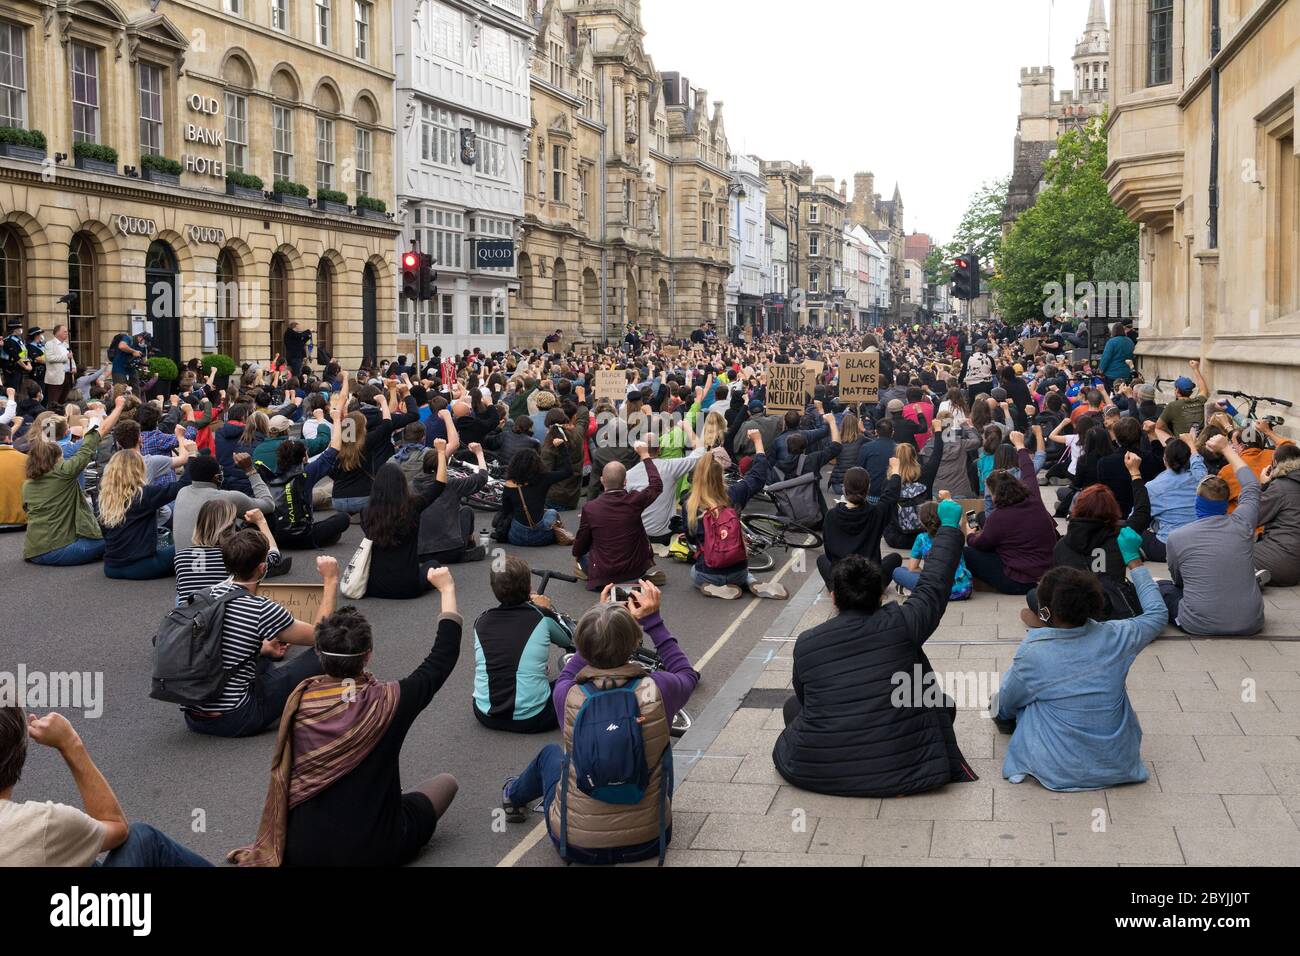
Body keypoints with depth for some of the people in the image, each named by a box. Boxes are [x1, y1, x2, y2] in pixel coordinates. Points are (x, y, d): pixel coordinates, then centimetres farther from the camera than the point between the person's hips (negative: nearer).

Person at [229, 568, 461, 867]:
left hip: (299, 850, 5)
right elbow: (445, 654, -3)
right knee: (446, 781, 19)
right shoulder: (389, 701, -18)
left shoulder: (299, 698, -12)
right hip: (373, 852, -4)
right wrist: (447, 589, 10)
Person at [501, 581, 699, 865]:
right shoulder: (656, 690, -22)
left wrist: (600, 619, 7)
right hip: (648, 840, 0)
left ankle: (515, 797, 62)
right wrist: (652, 620, 4)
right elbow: (687, 674, 4)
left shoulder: (567, 697, -20)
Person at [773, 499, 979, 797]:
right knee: (944, 703, 23)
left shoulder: (805, 643, -5)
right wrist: (950, 526, 18)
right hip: (899, 768, -1)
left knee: (793, 705, 30)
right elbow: (934, 583, 4)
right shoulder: (900, 624, -11)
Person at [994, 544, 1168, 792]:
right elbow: (1158, 613, 10)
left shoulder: (1032, 655, -18)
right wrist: (1134, 559, 17)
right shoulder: (1115, 637, -12)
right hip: (1119, 768, 3)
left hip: (1057, 773, -3)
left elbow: (1004, 708, 1)